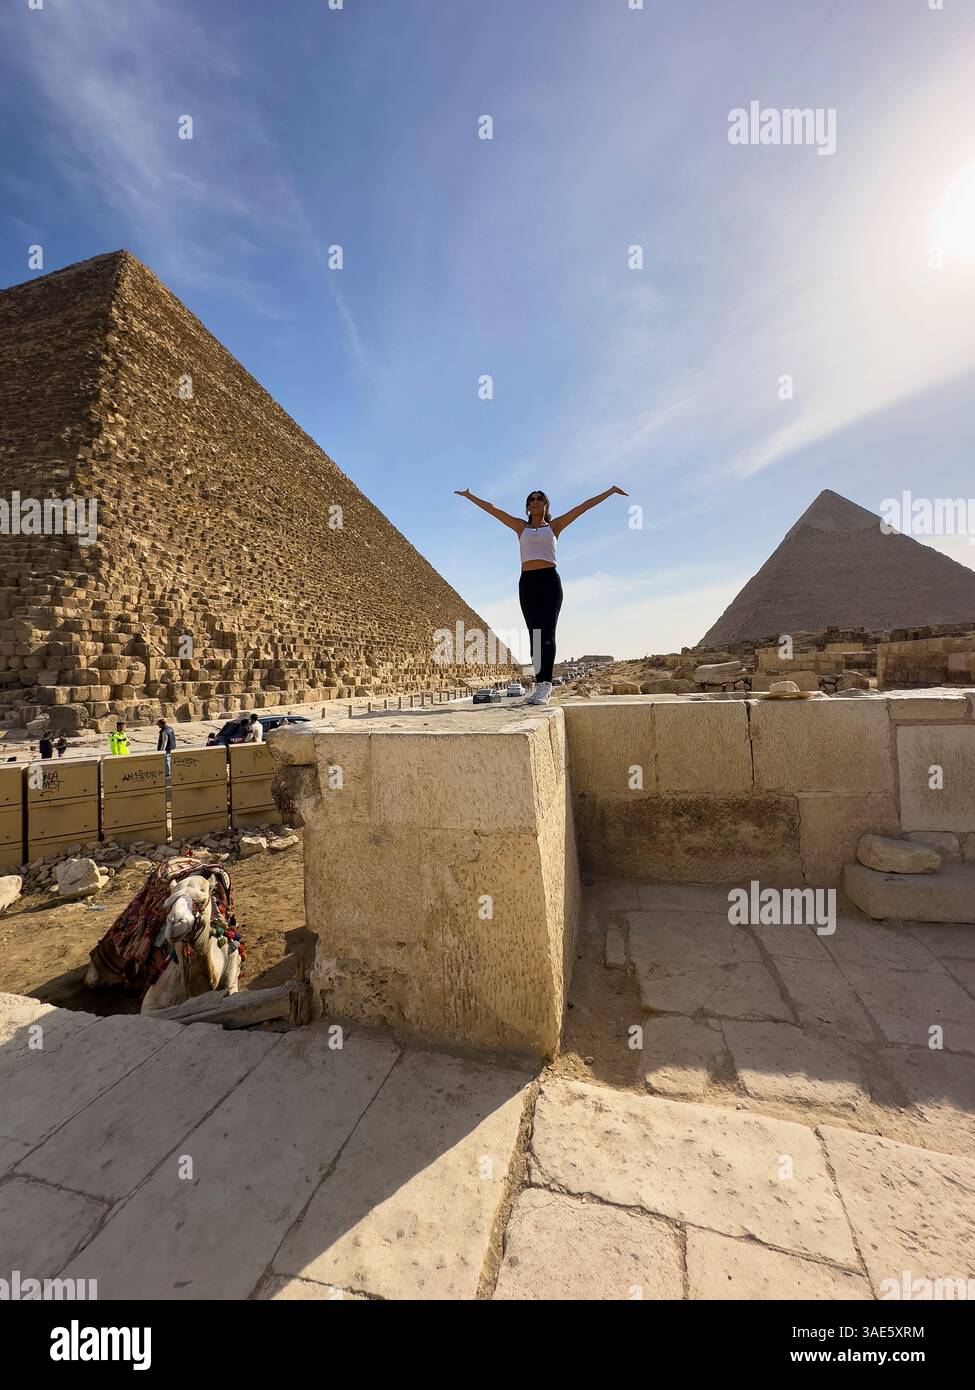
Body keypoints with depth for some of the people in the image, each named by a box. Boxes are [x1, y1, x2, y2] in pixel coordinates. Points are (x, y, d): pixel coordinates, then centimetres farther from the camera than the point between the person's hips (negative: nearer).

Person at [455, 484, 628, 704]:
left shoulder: (554, 525, 16)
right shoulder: (521, 527, 20)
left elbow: (584, 506, 13)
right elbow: (492, 509, 21)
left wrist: (611, 490, 13)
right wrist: (469, 496, 23)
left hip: (549, 580, -2)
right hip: (527, 582, 3)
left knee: (546, 632, -14)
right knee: (534, 633, -1)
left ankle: (544, 685, -22)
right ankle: (541, 685, 0)